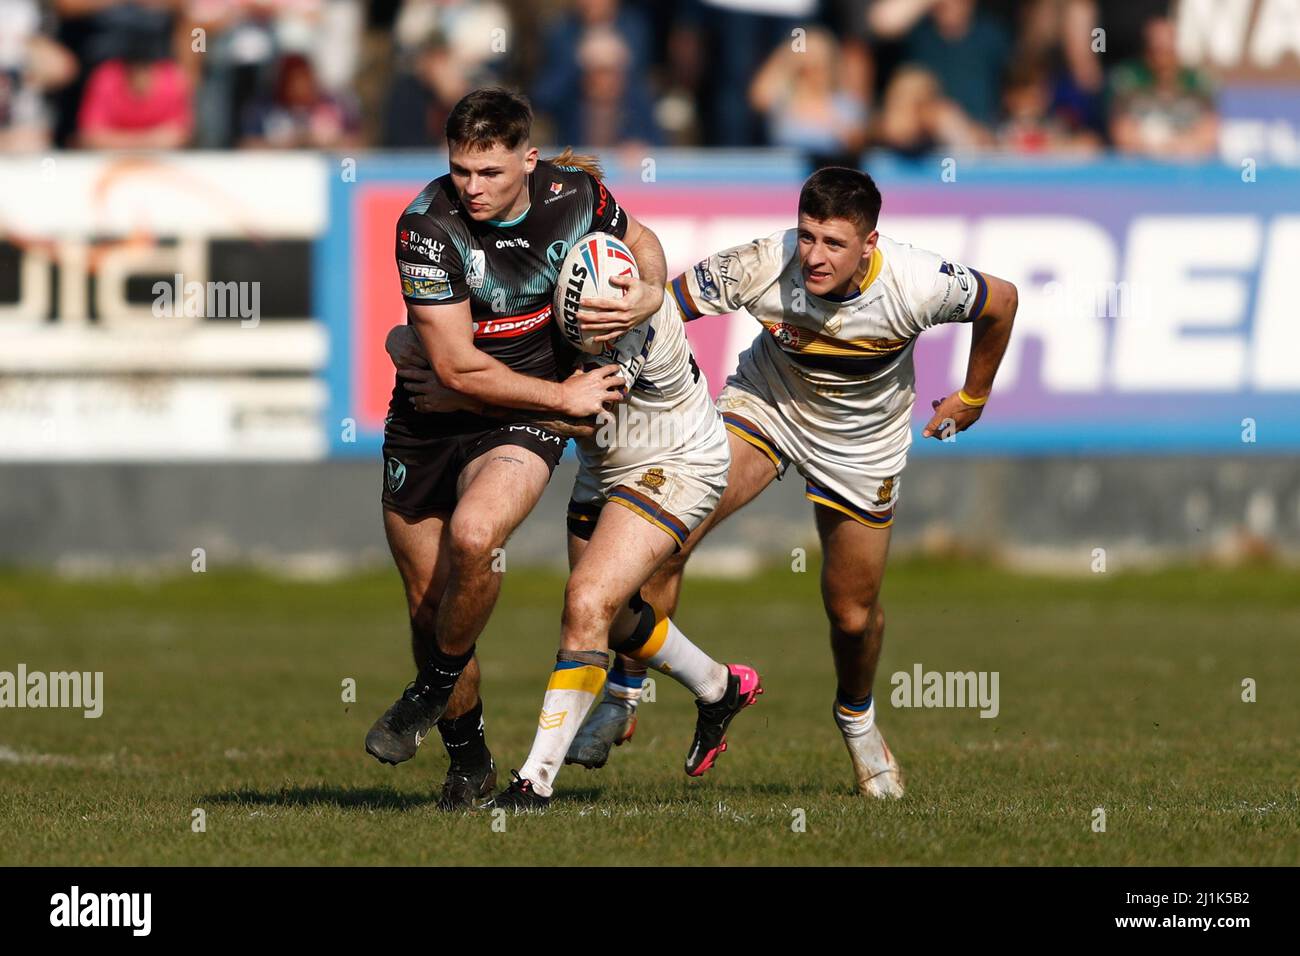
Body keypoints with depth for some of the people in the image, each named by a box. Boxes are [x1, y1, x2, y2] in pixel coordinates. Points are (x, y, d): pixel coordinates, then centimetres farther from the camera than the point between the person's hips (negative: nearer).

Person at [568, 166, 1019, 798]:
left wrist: (972, 398, 5)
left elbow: (1001, 302, -10)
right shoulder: (762, 267, -32)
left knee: (853, 613, 7)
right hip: (766, 405, 0)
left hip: (862, 439, 0)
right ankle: (623, 696, -5)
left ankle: (856, 717, 42)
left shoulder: (915, 286, -31)